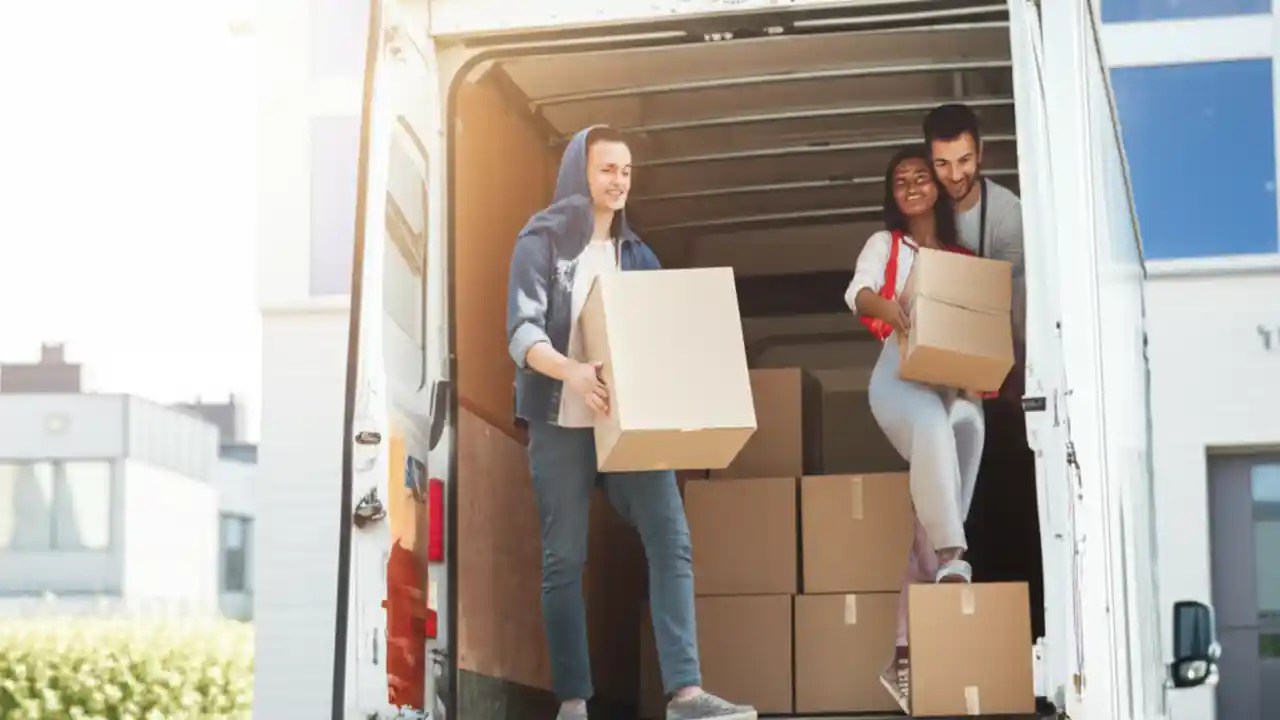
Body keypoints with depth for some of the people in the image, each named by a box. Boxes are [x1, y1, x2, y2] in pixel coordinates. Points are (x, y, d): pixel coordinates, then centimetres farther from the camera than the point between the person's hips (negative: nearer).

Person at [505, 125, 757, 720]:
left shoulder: (636, 253, 15)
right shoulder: (542, 241, 0)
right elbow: (521, 333, -11)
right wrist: (570, 371, -30)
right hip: (561, 422, -4)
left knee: (671, 540, -11)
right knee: (564, 558, -1)